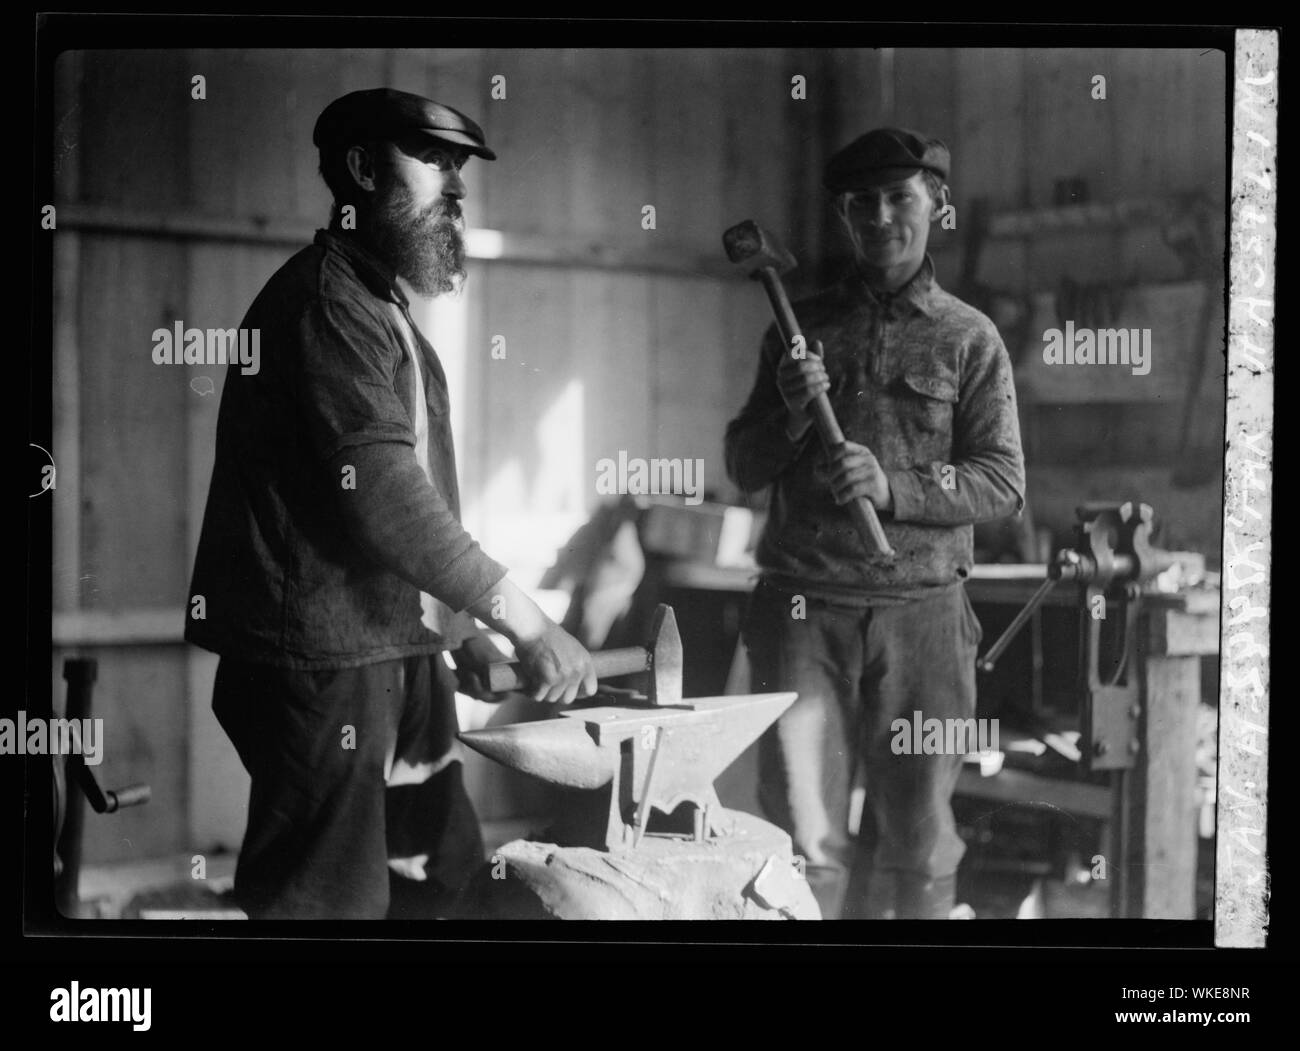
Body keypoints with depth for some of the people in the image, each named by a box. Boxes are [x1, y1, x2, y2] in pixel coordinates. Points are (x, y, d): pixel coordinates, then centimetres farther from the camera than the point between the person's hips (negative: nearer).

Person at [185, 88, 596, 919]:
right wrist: (526, 621, -20)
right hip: (324, 660, -10)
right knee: (331, 900, -5)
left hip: (399, 653, 10)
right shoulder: (325, 299, -13)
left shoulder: (386, 311, 19)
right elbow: (377, 493, -23)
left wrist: (457, 628, 12)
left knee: (442, 880, 11)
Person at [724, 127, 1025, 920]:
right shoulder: (801, 327, 13)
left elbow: (1003, 483, 0)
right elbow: (744, 469, 13)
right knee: (805, 840, 0)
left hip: (921, 609, -1)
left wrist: (895, 488, -15)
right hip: (803, 606, 1)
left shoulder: (969, 338, 7)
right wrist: (792, 411, -7)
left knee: (920, 840, 3)